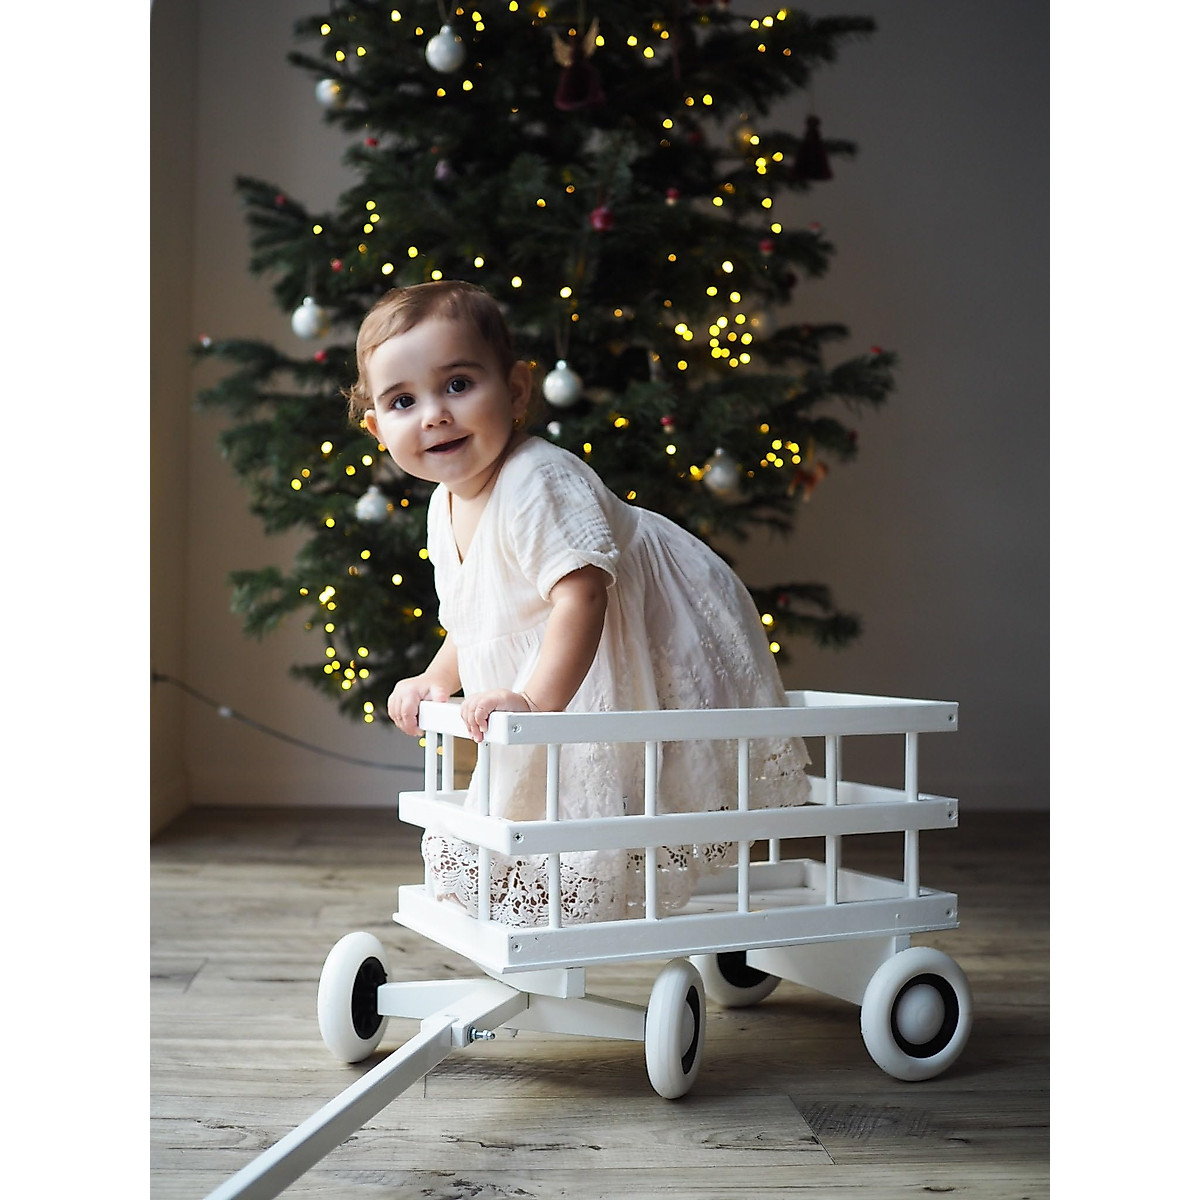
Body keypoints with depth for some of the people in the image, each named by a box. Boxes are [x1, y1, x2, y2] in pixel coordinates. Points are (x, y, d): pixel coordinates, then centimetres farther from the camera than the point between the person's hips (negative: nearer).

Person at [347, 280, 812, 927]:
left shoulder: (536, 482, -30)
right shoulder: (445, 507, 1)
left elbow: (582, 593, -41)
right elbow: (474, 621, 14)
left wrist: (538, 699, -48)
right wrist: (435, 679, -1)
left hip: (664, 648, -9)